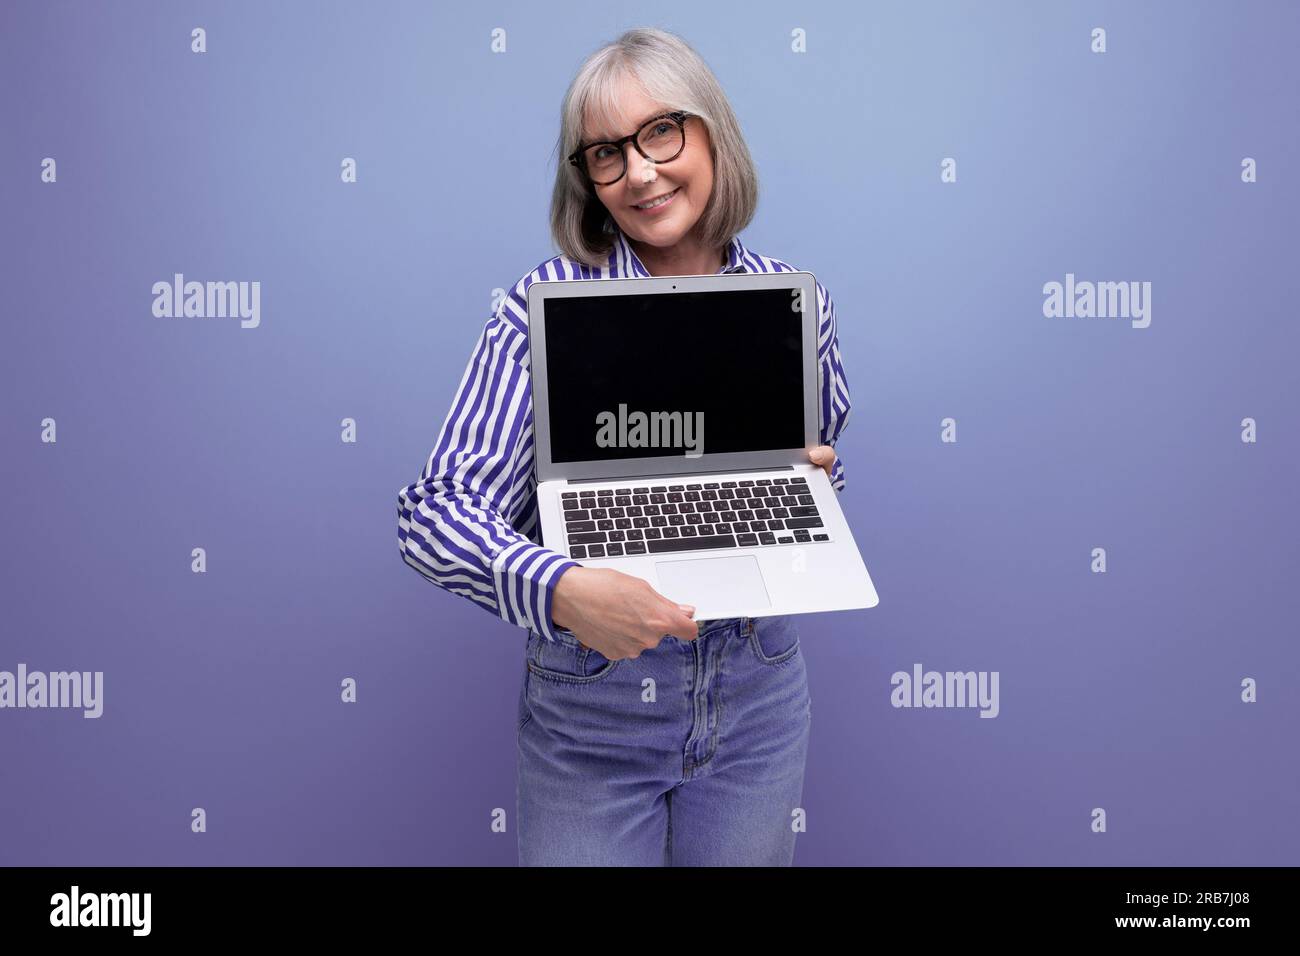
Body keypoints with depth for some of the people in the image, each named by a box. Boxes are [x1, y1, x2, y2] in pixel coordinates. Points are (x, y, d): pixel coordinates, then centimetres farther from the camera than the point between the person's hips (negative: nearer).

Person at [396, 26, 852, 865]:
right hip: (590, 704, -3)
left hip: (756, 698, 3)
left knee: (748, 856, 20)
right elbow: (437, 511, -19)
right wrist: (560, 589, -37)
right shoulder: (546, 304, -13)